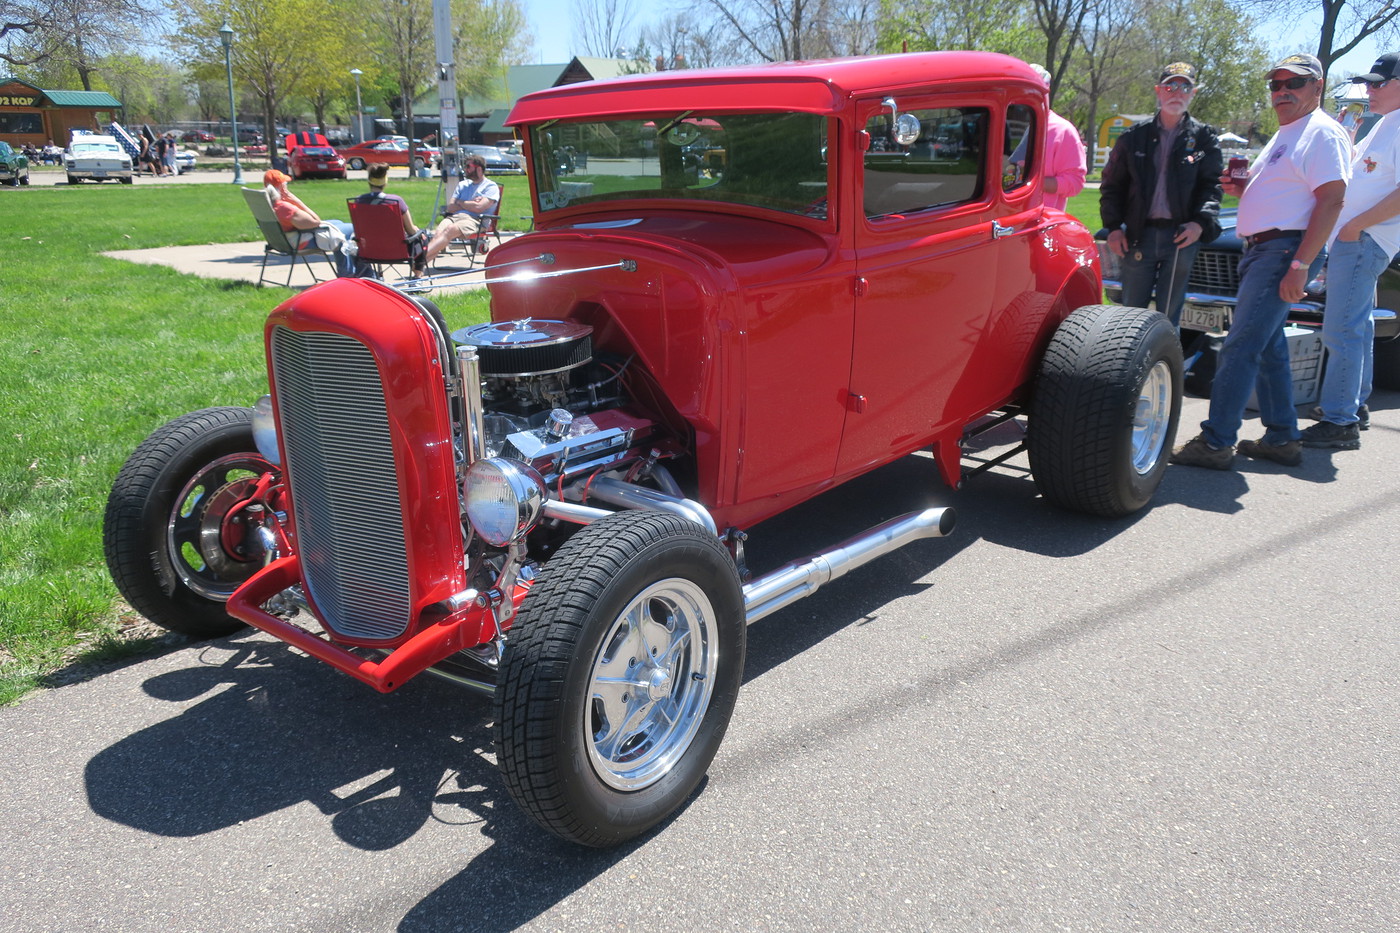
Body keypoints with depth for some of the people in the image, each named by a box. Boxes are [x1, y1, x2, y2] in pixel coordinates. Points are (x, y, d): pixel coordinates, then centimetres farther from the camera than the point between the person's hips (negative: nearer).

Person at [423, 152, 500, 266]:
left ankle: (421, 256, -51)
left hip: (474, 220, -5)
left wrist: (460, 202, 7)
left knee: (450, 230, -35)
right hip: (454, 217, 5)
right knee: (438, 233, -28)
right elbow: (450, 207, 17)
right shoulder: (463, 185, 28)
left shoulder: (491, 187, 9)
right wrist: (470, 204, 3)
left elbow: (478, 207, -8)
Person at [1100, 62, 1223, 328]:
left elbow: (1212, 186, 1)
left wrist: (1201, 223, -16)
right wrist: (1113, 226, -1)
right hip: (1139, 235, 1)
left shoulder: (1204, 138, 6)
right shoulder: (1135, 136, 8)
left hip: (1182, 236, -1)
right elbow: (1112, 184, 10)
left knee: (1169, 314, 4)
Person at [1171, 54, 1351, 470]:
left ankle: (1216, 442, -13)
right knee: (1268, 346, 12)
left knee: (1241, 346, -14)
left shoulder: (1323, 133, -8)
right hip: (1260, 249, 10)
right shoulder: (1285, 135, 22)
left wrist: (1300, 264, -25)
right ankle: (1282, 438, 20)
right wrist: (1242, 188, 9)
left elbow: (1331, 201, -17)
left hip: (1285, 250, -10)